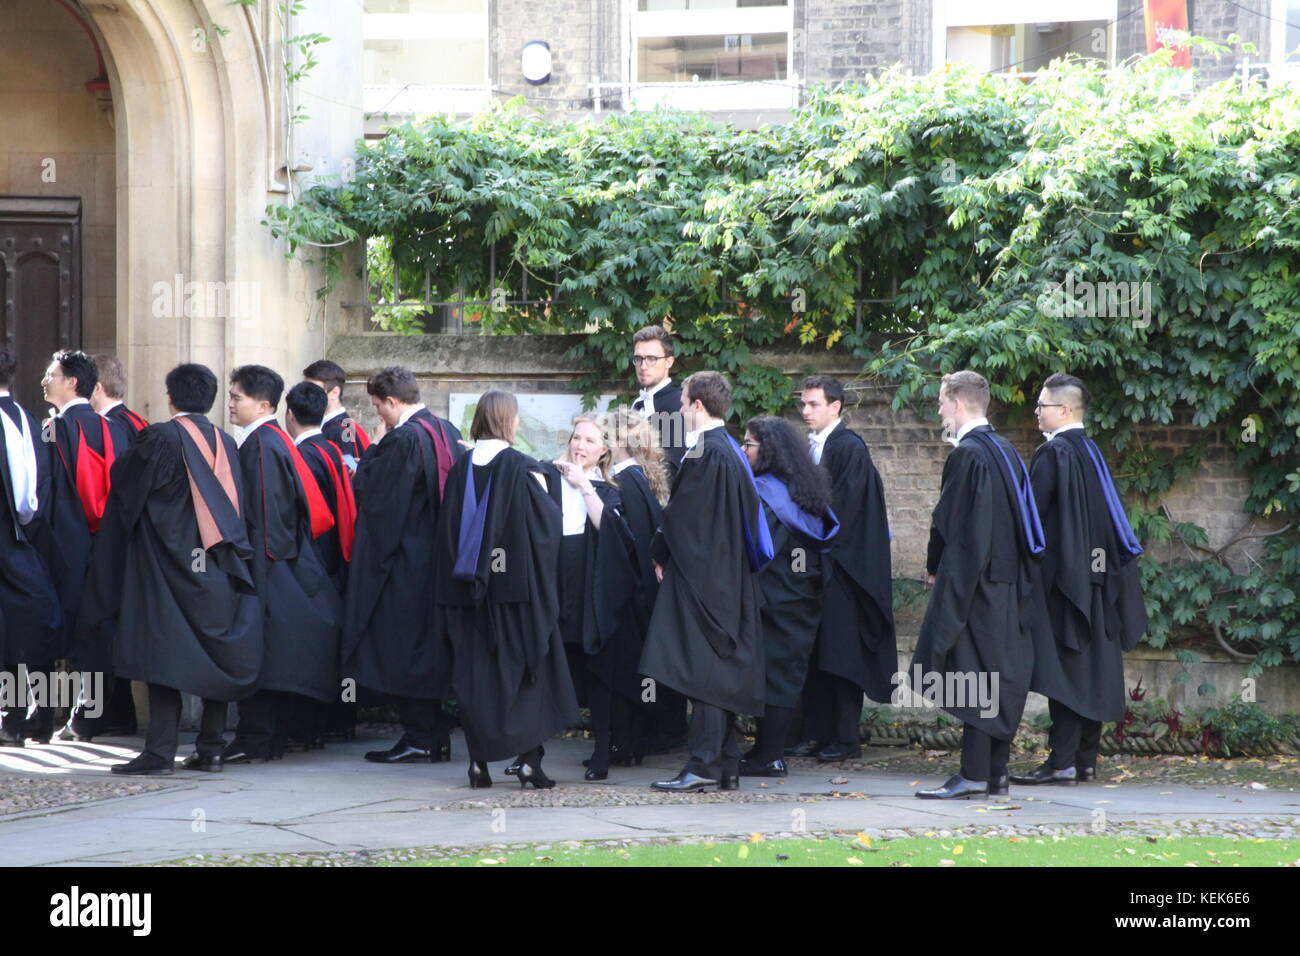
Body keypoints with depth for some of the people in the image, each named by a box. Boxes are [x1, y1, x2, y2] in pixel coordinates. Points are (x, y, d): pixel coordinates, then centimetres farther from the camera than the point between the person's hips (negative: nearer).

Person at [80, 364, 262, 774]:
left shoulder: (160, 438, -11)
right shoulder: (225, 443, 6)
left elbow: (122, 479, -1)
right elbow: (237, 505, 12)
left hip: (168, 563, -5)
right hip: (219, 568, 5)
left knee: (166, 656, -5)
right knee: (215, 652, 9)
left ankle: (160, 751, -9)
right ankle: (210, 748, 9)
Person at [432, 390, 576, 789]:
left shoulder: (461, 469, 2)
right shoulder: (522, 468, -10)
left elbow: (446, 533, 6)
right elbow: (550, 521, -6)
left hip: (466, 587, 4)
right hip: (516, 587, -3)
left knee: (474, 673, 7)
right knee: (525, 671, 5)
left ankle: (479, 762, 5)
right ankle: (528, 759, -2)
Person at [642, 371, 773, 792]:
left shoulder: (703, 453, -16)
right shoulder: (733, 452, 12)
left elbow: (680, 513, -14)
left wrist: (661, 555, 2)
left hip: (700, 575, -9)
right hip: (730, 577, 9)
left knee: (701, 668, -9)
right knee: (721, 670, 10)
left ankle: (703, 764, -11)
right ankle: (726, 765, 11)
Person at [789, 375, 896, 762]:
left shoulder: (850, 449, -11)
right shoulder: (809, 447, 14)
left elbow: (844, 508, -16)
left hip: (839, 566, -8)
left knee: (840, 653, -5)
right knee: (815, 654, 8)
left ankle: (846, 738, -1)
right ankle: (816, 734, 12)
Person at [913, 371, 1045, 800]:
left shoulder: (967, 455, -15)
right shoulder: (1006, 451, 12)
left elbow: (949, 522, -14)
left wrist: (934, 567, 2)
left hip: (972, 581, -9)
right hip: (1009, 582, 9)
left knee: (971, 673, -7)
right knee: (999, 675, 10)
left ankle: (973, 775, -9)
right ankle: (995, 772, 14)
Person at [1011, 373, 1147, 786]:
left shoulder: (1053, 454, -13)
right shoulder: (1092, 453, 13)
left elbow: (1032, 512, -16)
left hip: (1061, 575, -9)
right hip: (1093, 577, 9)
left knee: (1064, 670, -9)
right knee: (1090, 667, 10)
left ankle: (1062, 762, -10)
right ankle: (1086, 760, 14)